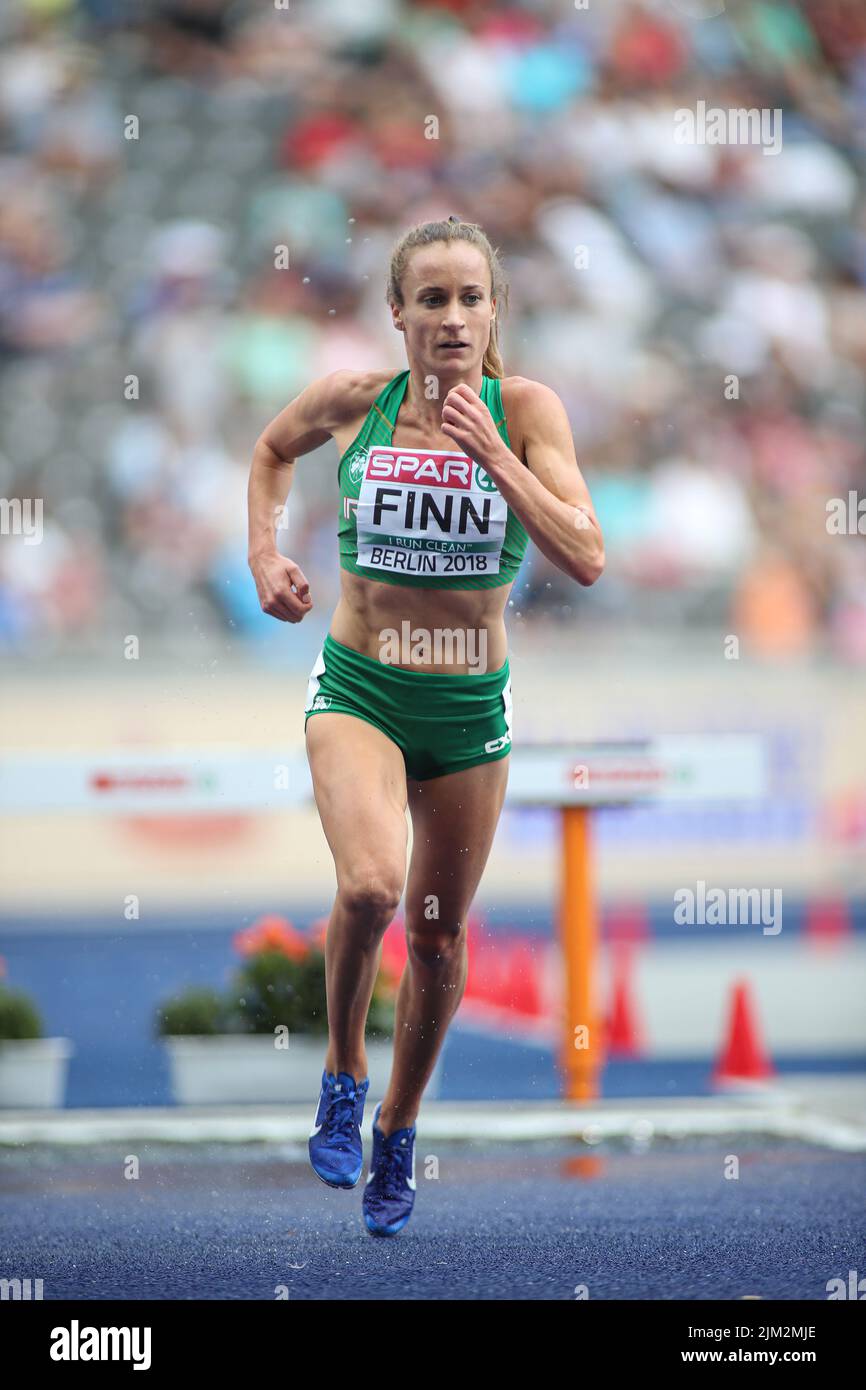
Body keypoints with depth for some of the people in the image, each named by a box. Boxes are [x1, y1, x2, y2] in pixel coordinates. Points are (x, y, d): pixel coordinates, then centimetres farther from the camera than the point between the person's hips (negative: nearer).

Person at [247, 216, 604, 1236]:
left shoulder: (525, 410, -9)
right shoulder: (353, 400, -6)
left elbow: (586, 560, -18)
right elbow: (273, 447, 17)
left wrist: (492, 453, -22)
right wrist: (264, 553, 4)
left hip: (470, 708, 1)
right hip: (358, 690, -1)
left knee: (438, 939, 12)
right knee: (371, 883, -28)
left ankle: (397, 1131, 36)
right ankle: (343, 1073, -2)